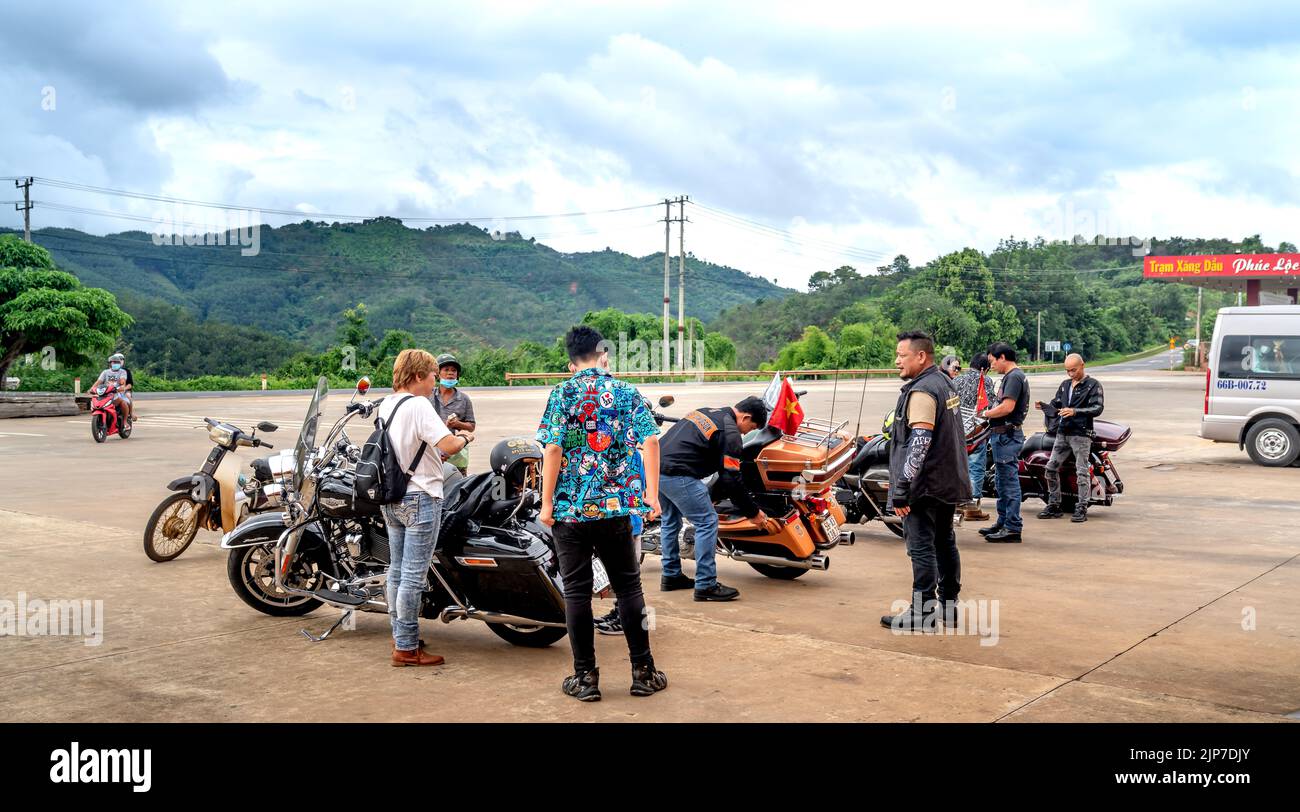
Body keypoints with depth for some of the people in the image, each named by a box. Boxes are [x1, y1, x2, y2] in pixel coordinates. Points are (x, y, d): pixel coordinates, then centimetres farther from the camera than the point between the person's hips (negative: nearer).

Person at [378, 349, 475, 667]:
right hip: (420, 498, -10)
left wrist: (447, 432, 15)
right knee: (414, 575, -5)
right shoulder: (418, 405, -17)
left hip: (391, 498, 10)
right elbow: (448, 445, -25)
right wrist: (465, 438, -4)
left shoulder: (385, 405, 11)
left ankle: (401, 634, 27)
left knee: (397, 570, 16)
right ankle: (407, 648, 0)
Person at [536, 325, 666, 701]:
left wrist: (546, 502, -5)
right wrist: (652, 494, -2)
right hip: (617, 507, 2)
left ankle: (585, 678, 11)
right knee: (628, 586, 12)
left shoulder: (562, 394, -2)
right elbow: (650, 441, -5)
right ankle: (643, 672, 16)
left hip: (570, 508, -2)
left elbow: (553, 449, -10)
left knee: (577, 591, 6)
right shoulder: (628, 393, 4)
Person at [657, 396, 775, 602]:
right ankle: (706, 586, -1)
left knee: (670, 521, 24)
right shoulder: (730, 433, -7)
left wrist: (709, 495, 31)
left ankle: (671, 576, 33)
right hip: (678, 476, -10)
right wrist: (753, 512, 2)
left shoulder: (705, 413, 20)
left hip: (656, 468, 10)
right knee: (707, 522, -2)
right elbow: (732, 479, -9)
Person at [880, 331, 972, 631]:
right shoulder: (945, 383, 15)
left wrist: (901, 487, -24)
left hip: (925, 485, -10)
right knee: (945, 542, 16)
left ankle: (922, 613, -1)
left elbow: (919, 443, -25)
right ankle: (948, 606, 24)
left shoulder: (922, 392, -18)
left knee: (921, 547, -5)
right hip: (949, 482, 10)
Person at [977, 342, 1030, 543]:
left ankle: (1013, 528, -4)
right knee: (1003, 481, 17)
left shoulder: (1014, 377, -14)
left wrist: (985, 414, -11)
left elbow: (1007, 407, -23)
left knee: (1009, 481, -7)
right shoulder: (1009, 377, 19)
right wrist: (989, 412, 2)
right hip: (1002, 435, 11)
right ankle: (1003, 522, 27)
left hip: (1007, 436, -11)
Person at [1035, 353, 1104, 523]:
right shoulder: (1065, 385, 19)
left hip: (1081, 434, -7)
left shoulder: (1093, 385, -2)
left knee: (1082, 471, -6)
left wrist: (1075, 411, -24)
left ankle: (1081, 509, -3)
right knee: (1051, 468, 4)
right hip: (1062, 432, 7)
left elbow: (1098, 408, -12)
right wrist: (1044, 406, -4)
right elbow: (1056, 405, 18)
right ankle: (1053, 506, 12)